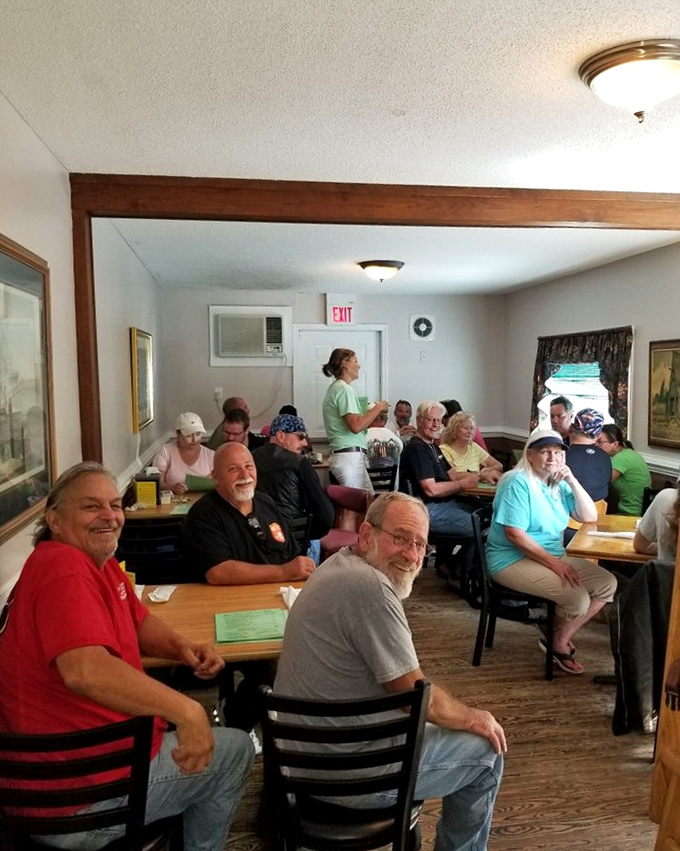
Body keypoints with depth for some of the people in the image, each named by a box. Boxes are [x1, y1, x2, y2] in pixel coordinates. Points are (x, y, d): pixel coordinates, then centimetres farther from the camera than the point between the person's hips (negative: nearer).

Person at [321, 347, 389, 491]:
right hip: (350, 456, -10)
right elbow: (356, 426, -21)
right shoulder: (344, 389, -11)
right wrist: (378, 407, -10)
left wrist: (374, 410, 21)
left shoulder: (335, 388, 21)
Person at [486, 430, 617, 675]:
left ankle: (563, 636, 11)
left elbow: (590, 517, 3)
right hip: (513, 560, -9)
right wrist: (555, 563, -23)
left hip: (554, 557, 9)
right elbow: (514, 534, -22)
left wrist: (572, 481, -8)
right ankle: (558, 643, 9)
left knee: (607, 583, 0)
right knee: (578, 598, -23)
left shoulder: (559, 485, 9)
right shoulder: (518, 482, -16)